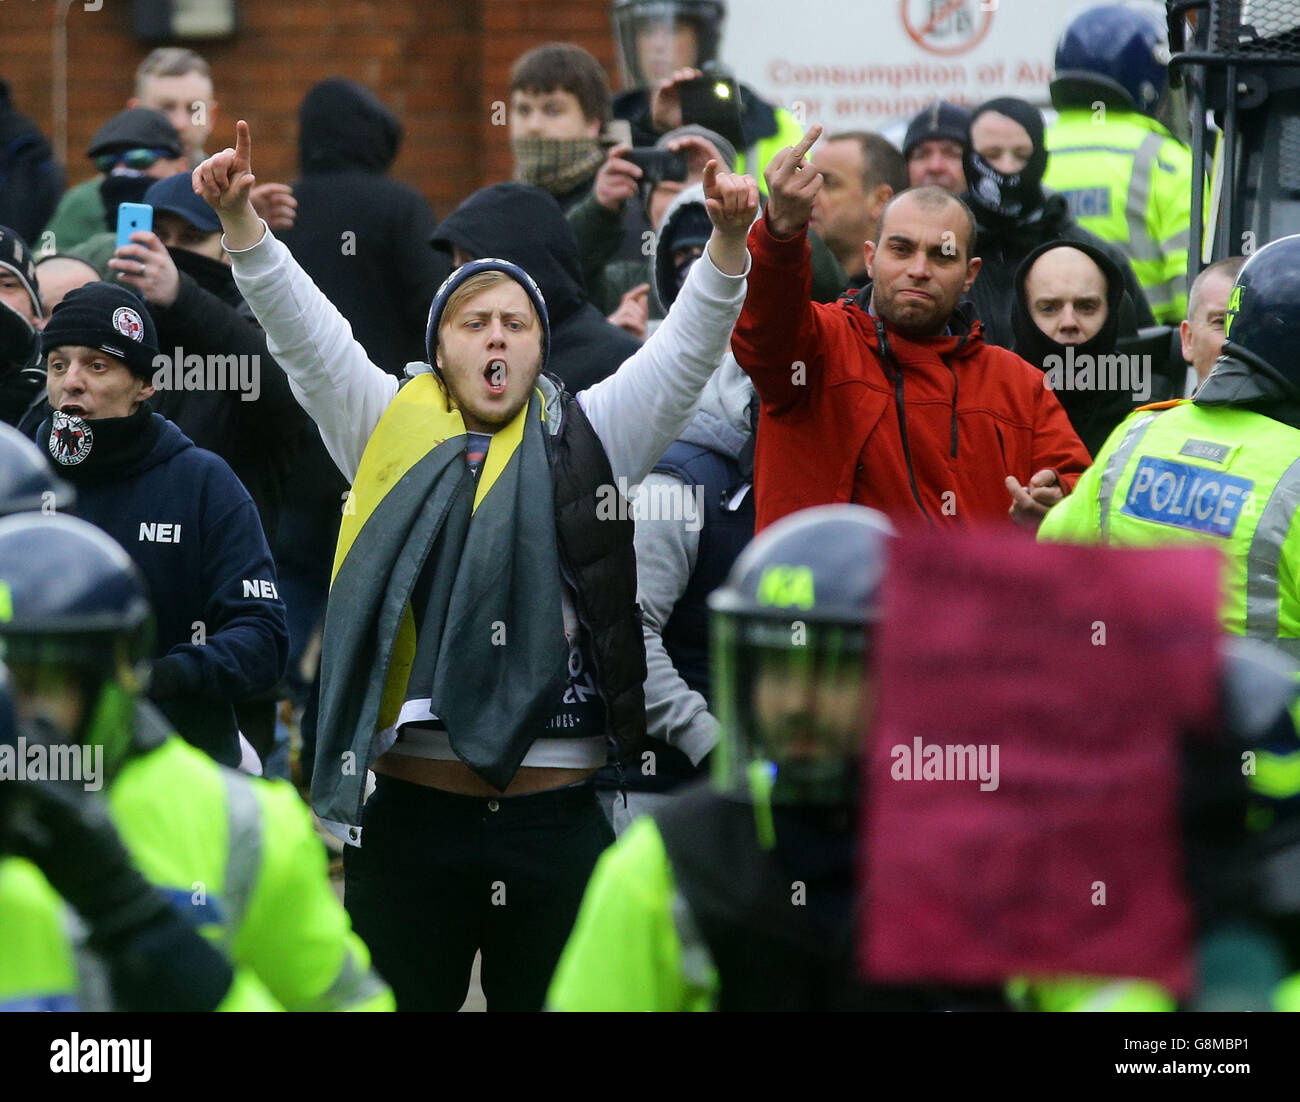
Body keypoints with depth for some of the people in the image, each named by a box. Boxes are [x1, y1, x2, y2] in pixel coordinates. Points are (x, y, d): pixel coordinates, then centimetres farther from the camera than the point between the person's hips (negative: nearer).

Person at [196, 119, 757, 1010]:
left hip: (557, 821, 0)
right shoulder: (392, 431, 10)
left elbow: (688, 348, 0)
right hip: (413, 811, 0)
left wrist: (728, 242, -17)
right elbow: (303, 332, 1)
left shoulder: (585, 441, 10)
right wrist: (241, 219, -14)